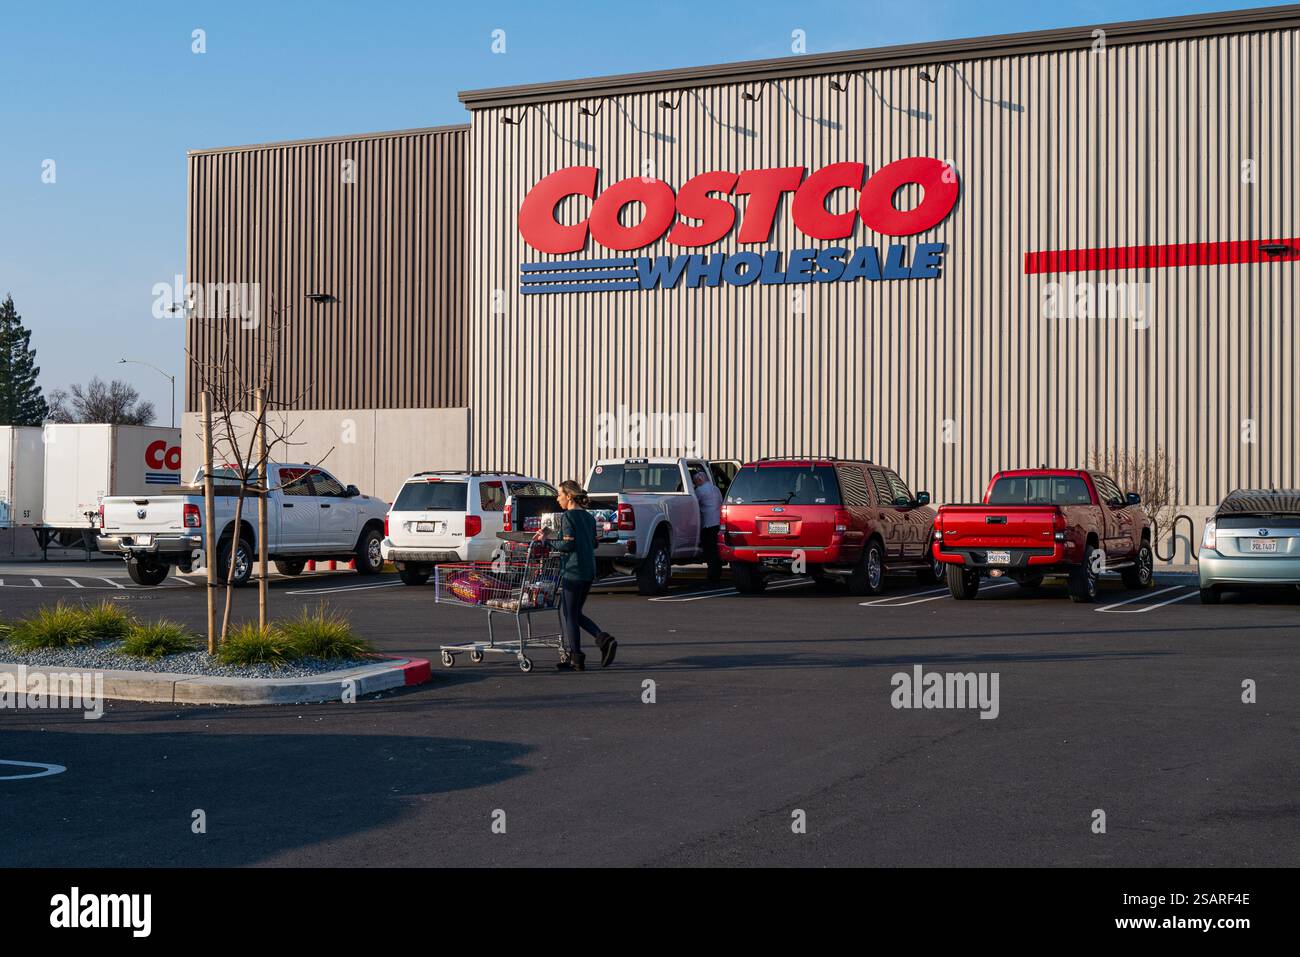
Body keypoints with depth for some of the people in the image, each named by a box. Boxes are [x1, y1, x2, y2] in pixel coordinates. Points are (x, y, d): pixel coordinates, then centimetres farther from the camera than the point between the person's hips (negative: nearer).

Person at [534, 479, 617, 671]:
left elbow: (568, 544, -18)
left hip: (573, 572, -8)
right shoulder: (589, 517, 14)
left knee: (569, 615, 2)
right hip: (589, 572, 8)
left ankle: (576, 660, 4)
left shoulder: (568, 516, -10)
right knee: (574, 613, 17)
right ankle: (603, 639, 2)